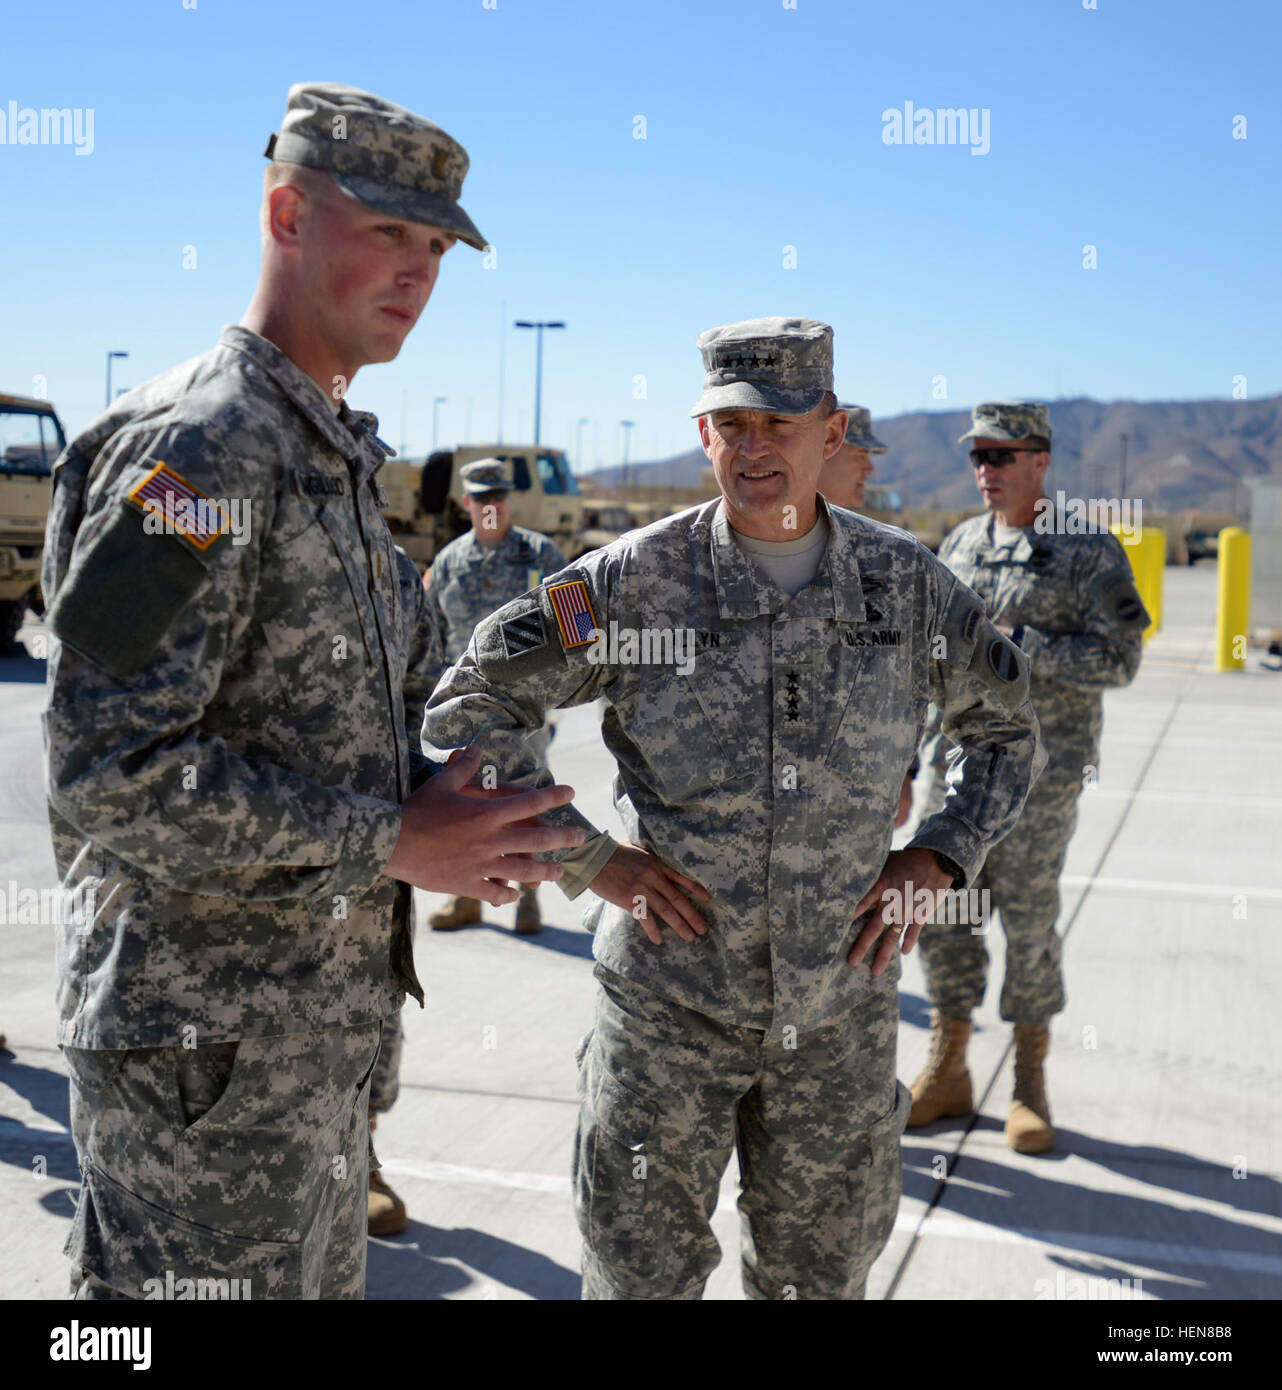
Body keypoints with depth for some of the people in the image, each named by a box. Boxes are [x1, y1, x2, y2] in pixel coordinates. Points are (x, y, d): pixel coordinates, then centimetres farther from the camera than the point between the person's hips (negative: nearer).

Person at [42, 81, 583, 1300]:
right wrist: (394, 844, -20)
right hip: (205, 1037, -10)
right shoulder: (192, 450, -17)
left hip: (312, 1030, 10)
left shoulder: (335, 458, 14)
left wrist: (455, 805, 2)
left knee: (320, 1280, 22)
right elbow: (113, 774, -24)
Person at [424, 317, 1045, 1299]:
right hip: (669, 1000, -2)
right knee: (642, 1274, 6)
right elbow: (467, 709, -3)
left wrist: (937, 859, -1)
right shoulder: (636, 580, -8)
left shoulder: (906, 583, -1)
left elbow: (1008, 730, 14)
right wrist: (586, 858, -10)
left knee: (820, 1277, 17)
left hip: (841, 1002, 2)